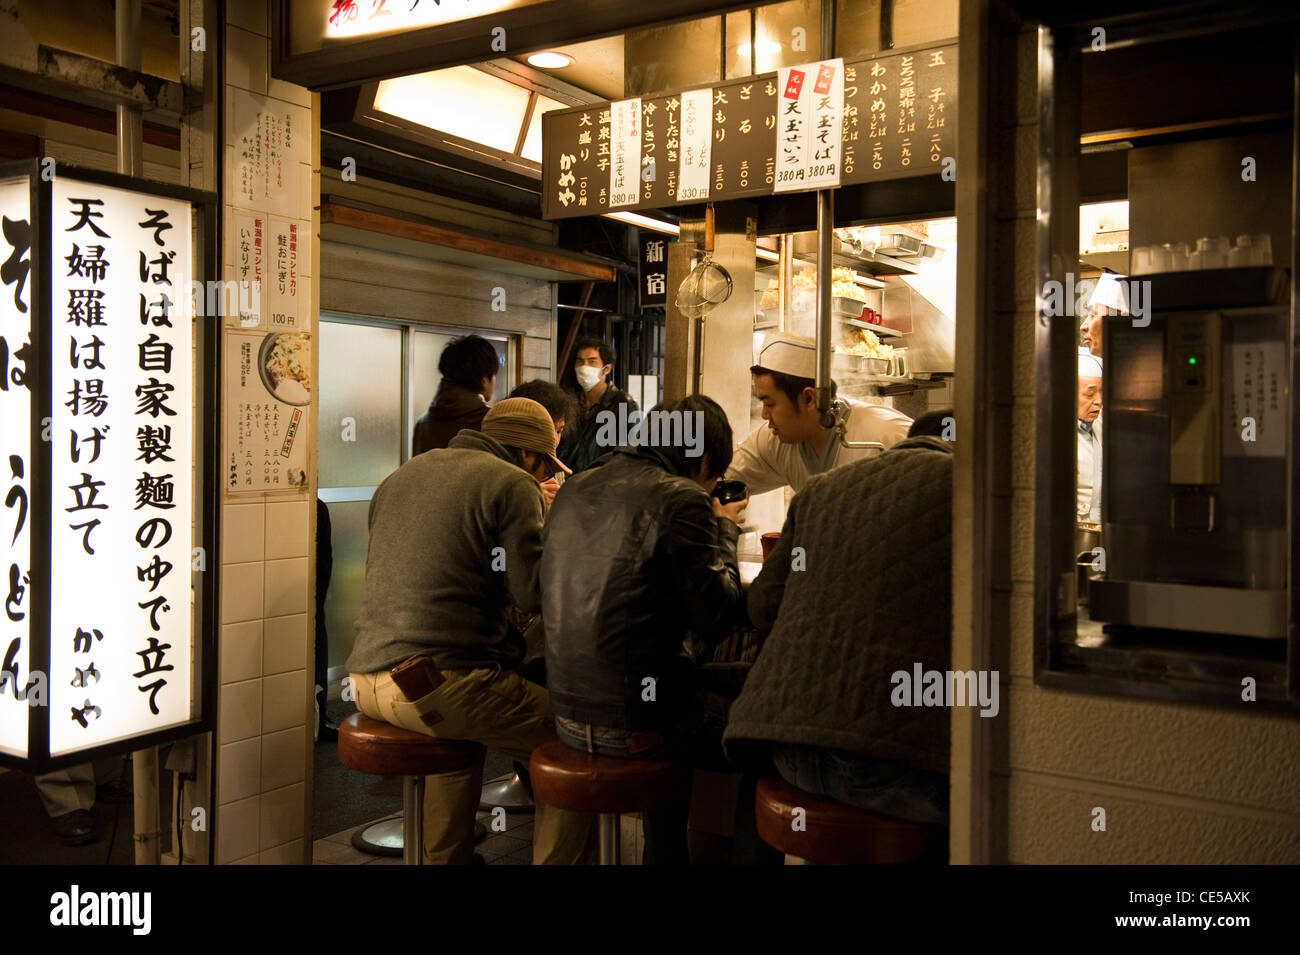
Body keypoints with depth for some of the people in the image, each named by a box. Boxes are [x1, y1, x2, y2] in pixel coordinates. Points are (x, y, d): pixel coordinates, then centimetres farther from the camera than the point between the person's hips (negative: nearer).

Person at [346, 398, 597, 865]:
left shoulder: (400, 475, 20)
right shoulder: (512, 484, -3)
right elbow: (535, 593, -9)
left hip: (367, 679, 9)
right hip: (438, 683, -8)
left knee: (461, 732, 36)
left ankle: (445, 859, 41)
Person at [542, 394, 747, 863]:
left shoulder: (575, 488, 10)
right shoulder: (681, 499, -11)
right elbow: (715, 618, -13)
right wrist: (724, 532, 4)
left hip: (568, 714, 7)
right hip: (634, 726, -7)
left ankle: (665, 849, 37)